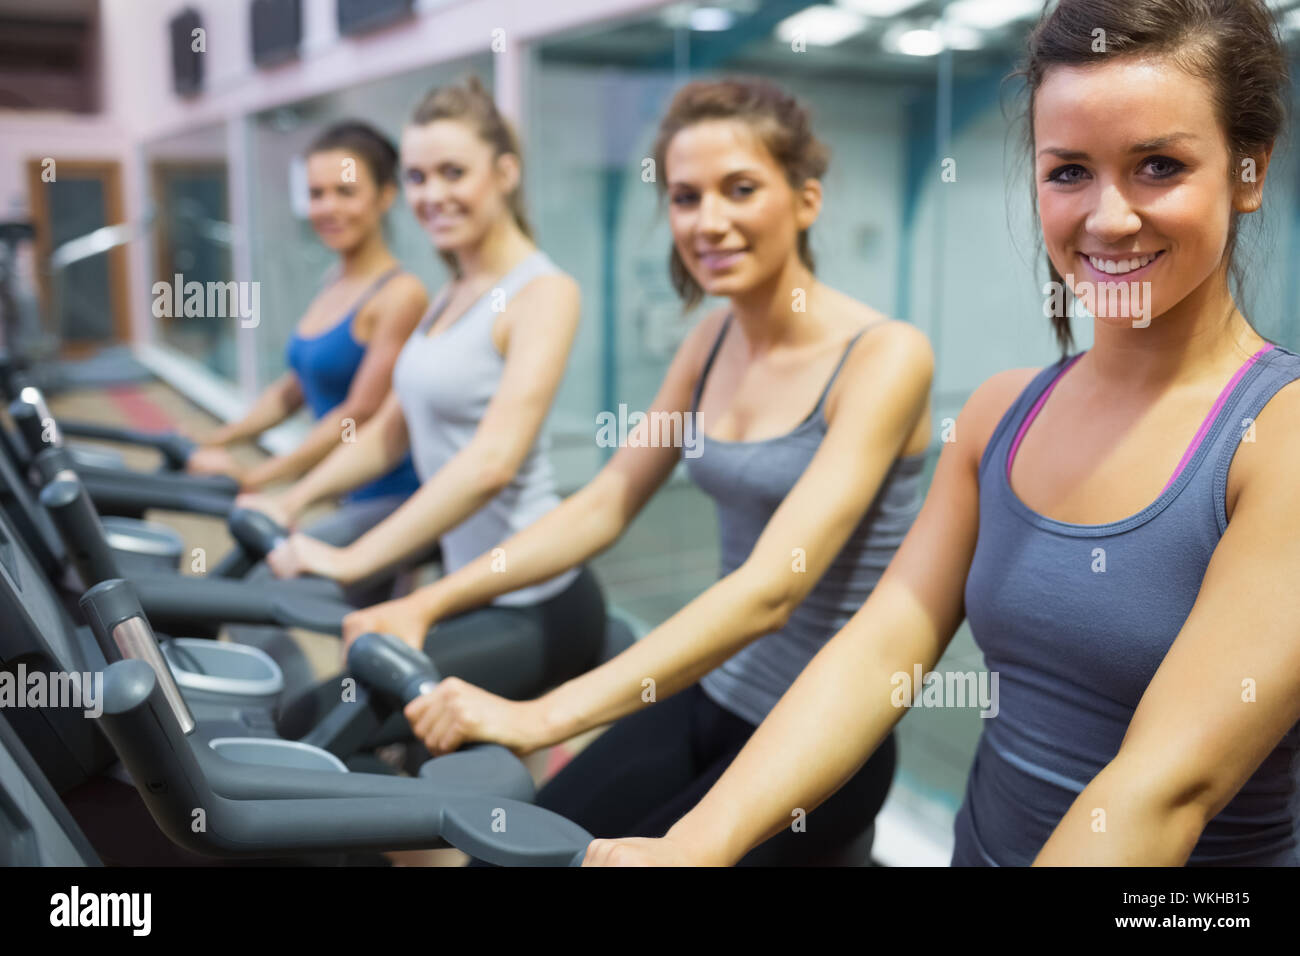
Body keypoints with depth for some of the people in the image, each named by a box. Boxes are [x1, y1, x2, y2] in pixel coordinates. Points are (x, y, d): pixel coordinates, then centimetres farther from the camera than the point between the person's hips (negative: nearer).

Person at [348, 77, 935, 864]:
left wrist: (544, 717, -36)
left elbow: (770, 589, -30)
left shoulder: (883, 356, -20)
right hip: (708, 697, 6)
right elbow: (605, 505, 5)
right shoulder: (715, 341, 2)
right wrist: (429, 604, -4)